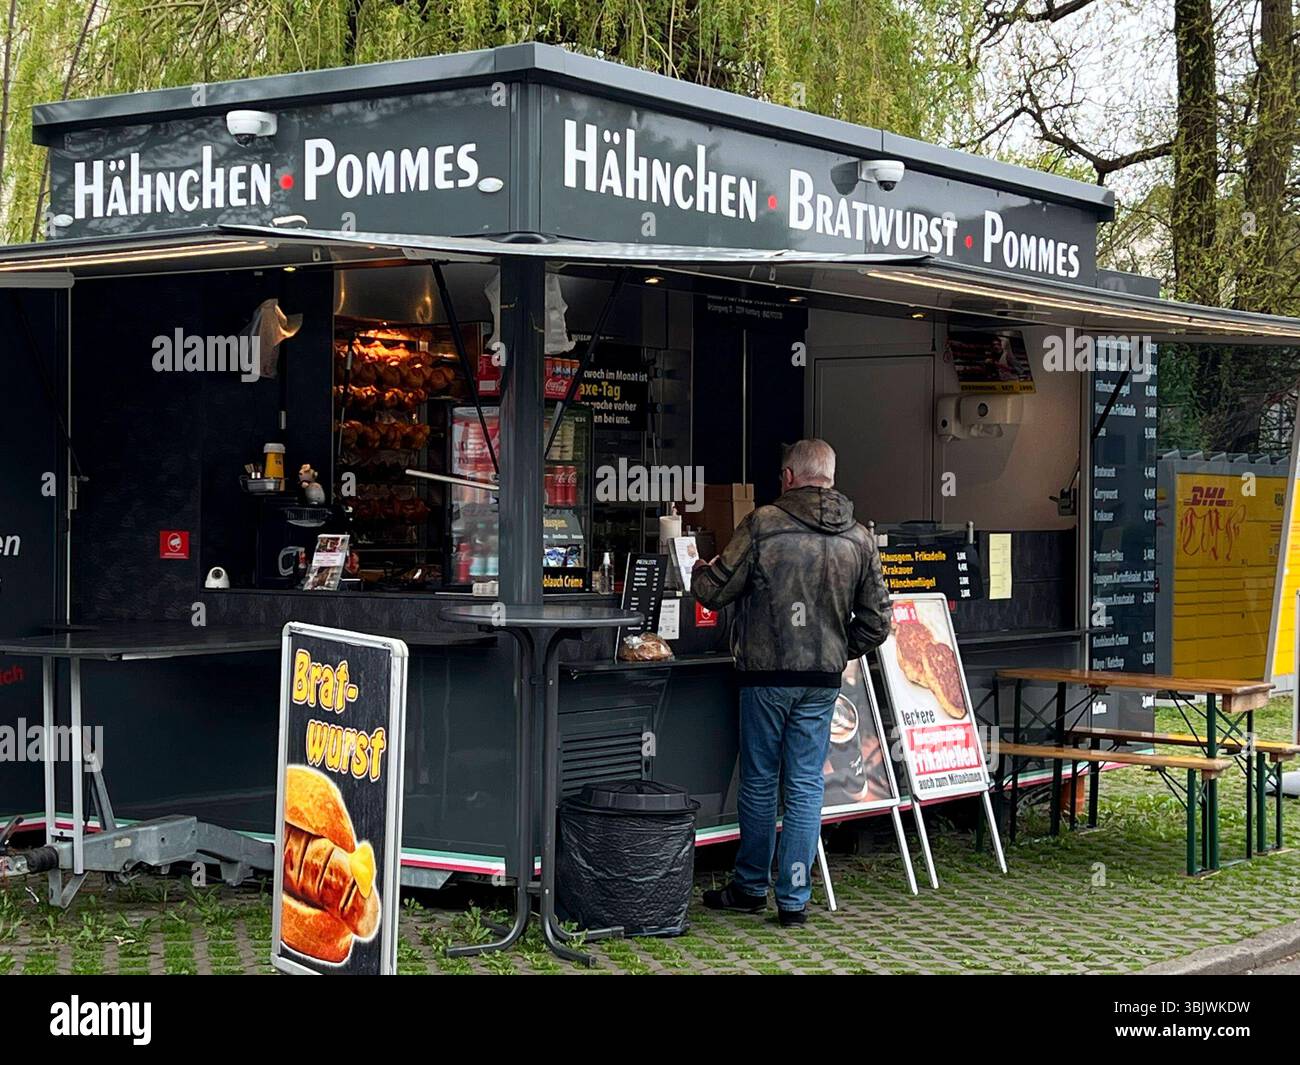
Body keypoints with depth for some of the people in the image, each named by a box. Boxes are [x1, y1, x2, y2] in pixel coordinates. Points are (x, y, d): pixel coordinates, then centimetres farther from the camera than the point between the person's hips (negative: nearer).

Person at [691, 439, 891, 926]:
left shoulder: (762, 524, -9)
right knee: (806, 786, 7)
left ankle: (750, 887, 23)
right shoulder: (860, 538, 3)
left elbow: (715, 591, -5)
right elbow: (876, 621, 7)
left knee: (759, 782, 11)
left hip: (767, 674, -3)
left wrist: (699, 572, 18)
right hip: (823, 679, 3)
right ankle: (794, 898, 8)